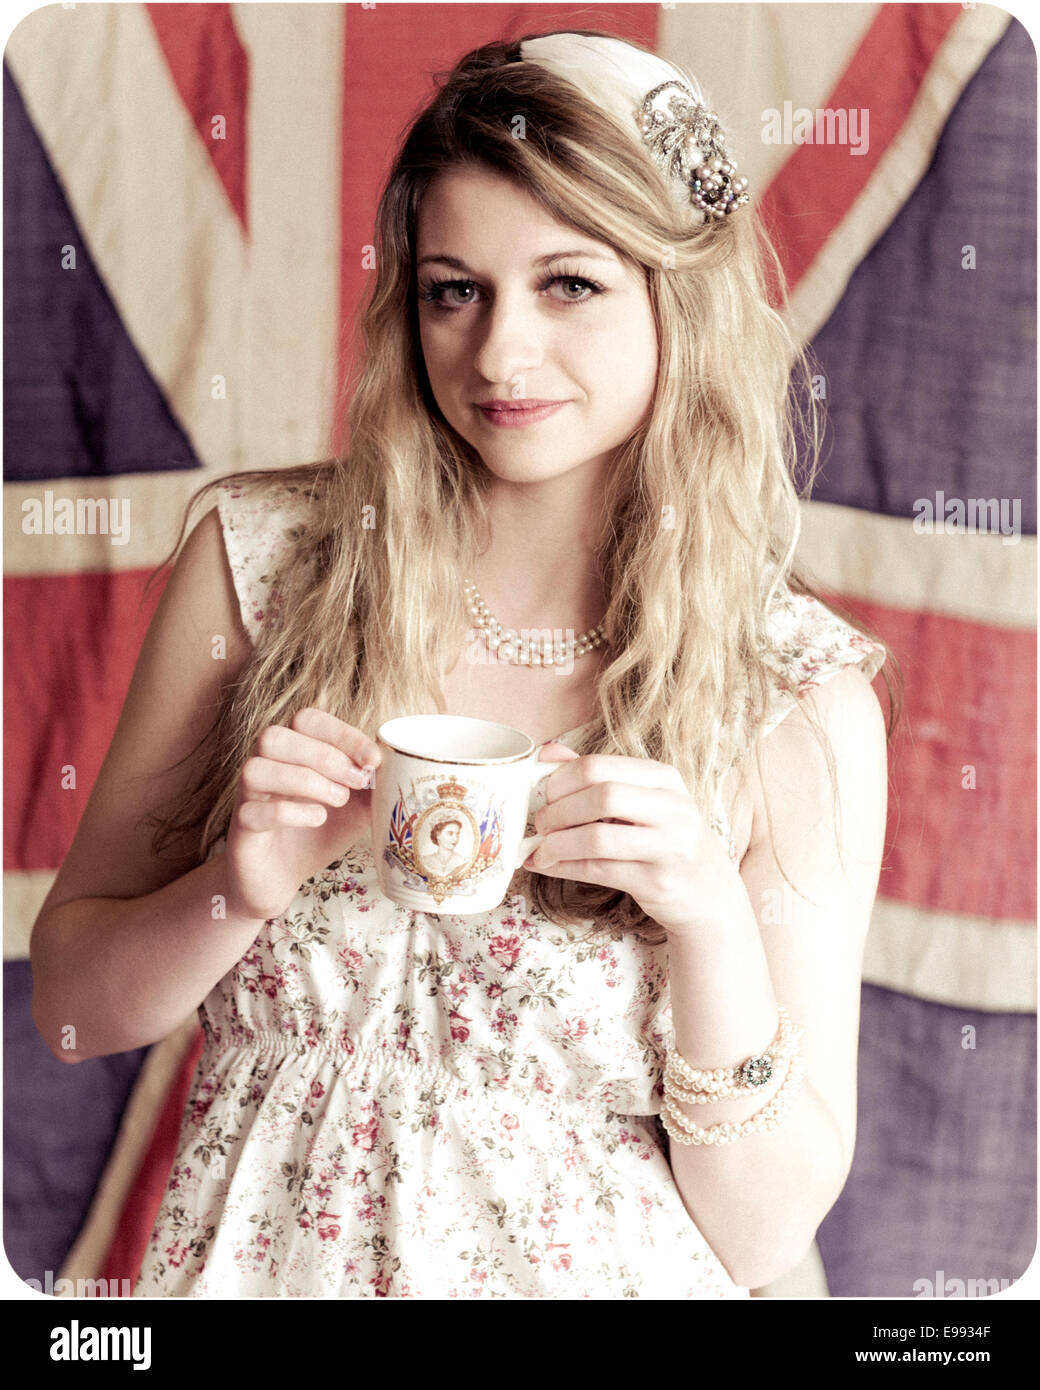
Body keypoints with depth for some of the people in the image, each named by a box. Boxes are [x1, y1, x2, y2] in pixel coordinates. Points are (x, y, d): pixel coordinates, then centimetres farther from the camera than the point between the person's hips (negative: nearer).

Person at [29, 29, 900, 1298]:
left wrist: (712, 919, -25)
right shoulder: (258, 555, -12)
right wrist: (242, 891, -23)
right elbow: (66, 1001, -5)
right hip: (255, 1254, 1)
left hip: (588, 1272, -1)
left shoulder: (804, 697, -14)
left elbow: (766, 1233, -11)